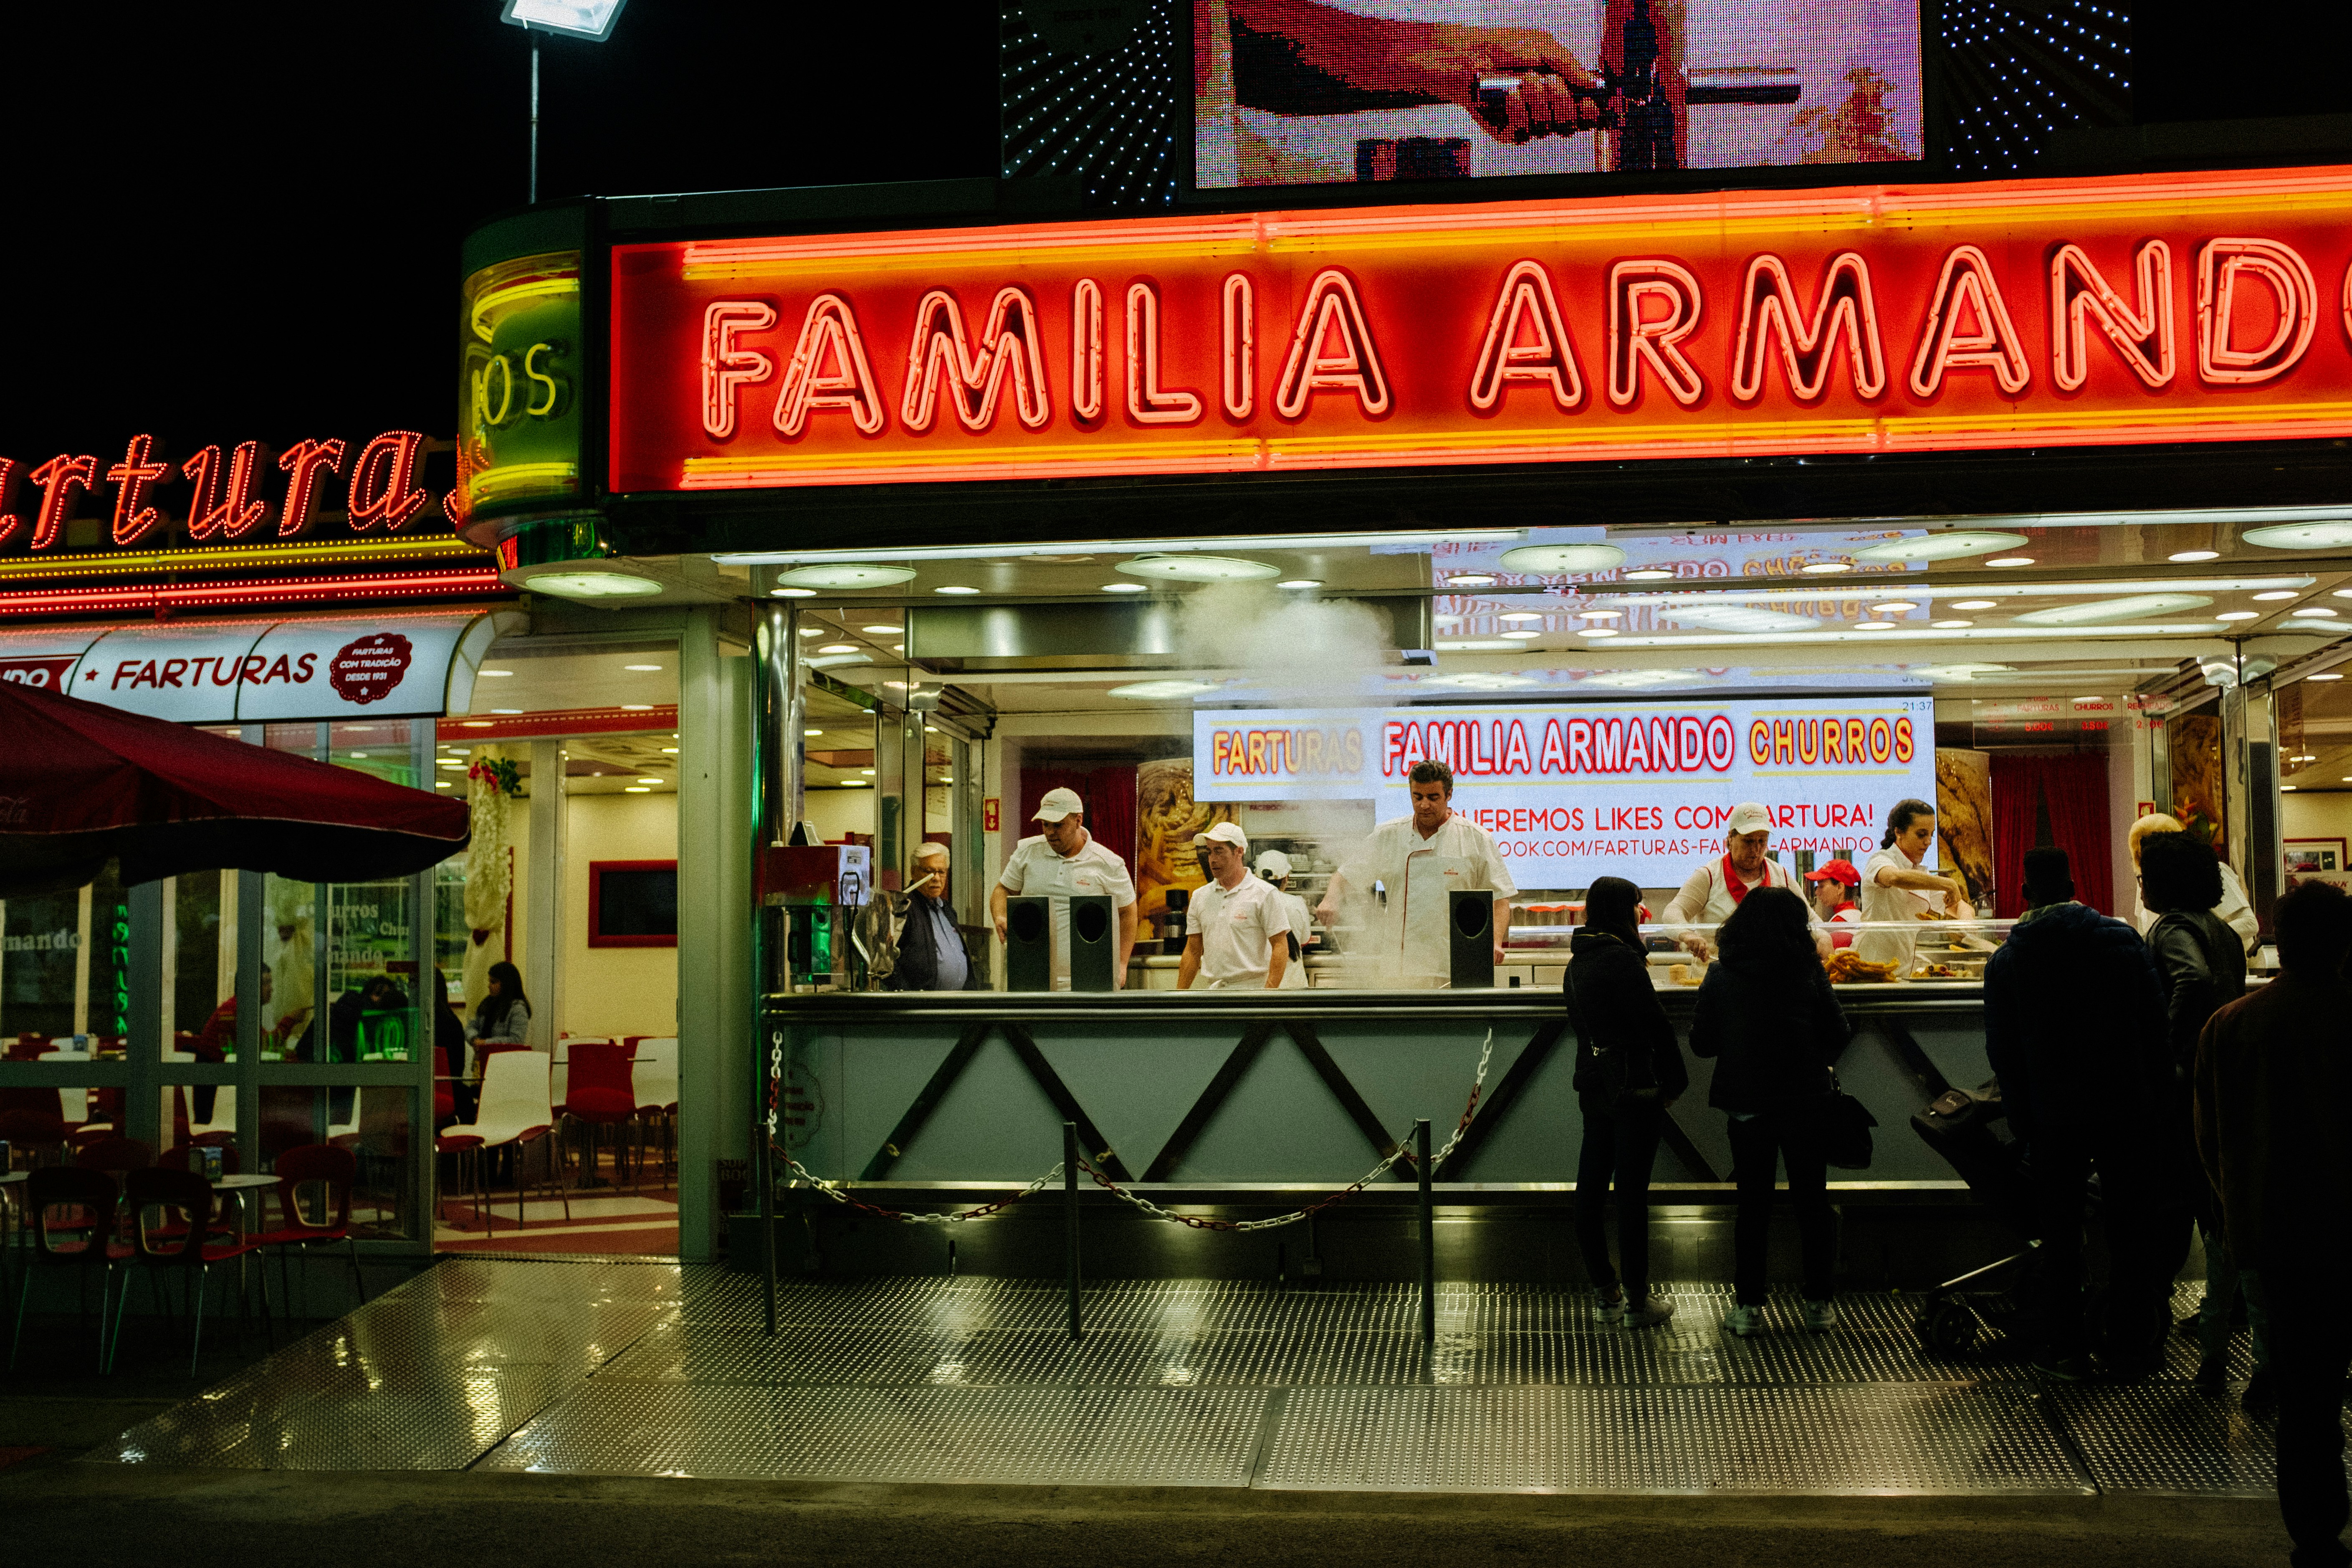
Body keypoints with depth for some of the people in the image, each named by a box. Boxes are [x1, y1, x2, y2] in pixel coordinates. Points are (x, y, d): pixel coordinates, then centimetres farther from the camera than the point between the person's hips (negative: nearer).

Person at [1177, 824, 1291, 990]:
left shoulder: (1265, 894, -2)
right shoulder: (1200, 897, 14)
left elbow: (1280, 947, -7)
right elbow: (1193, 952, 16)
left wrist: (1270, 992, -17)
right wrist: (1180, 995, 8)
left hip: (1253, 988, -5)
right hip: (1213, 988, 5)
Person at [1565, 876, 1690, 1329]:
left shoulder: (1578, 963, 9)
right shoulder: (1623, 959, -16)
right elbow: (1655, 1024, -16)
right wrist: (1675, 1082, -6)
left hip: (1593, 1084, 8)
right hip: (1634, 1087, -8)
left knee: (1592, 1186, 10)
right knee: (1631, 1190, -2)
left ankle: (1607, 1293, 18)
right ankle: (1638, 1301, 5)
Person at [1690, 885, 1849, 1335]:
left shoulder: (1721, 976, -3)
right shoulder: (1809, 972, -7)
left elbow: (1701, 1043, -1)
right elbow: (1838, 1034, -5)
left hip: (1747, 1106, 1)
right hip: (1806, 1103, -1)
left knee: (1753, 1205, 10)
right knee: (1812, 1202, 12)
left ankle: (1748, 1306, 10)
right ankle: (1819, 1303, 17)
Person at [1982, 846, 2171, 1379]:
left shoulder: (2006, 960, -4)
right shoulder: (2123, 939, -2)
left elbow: (2003, 1050, -1)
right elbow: (2156, 1023, 0)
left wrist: (2021, 1118, 7)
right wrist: (2154, 1095, 7)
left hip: (2054, 1116, -1)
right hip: (2128, 1108, 1)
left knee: (2060, 1235, 8)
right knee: (2131, 1229, 11)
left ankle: (2066, 1346, 12)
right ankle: (2131, 1342, 17)